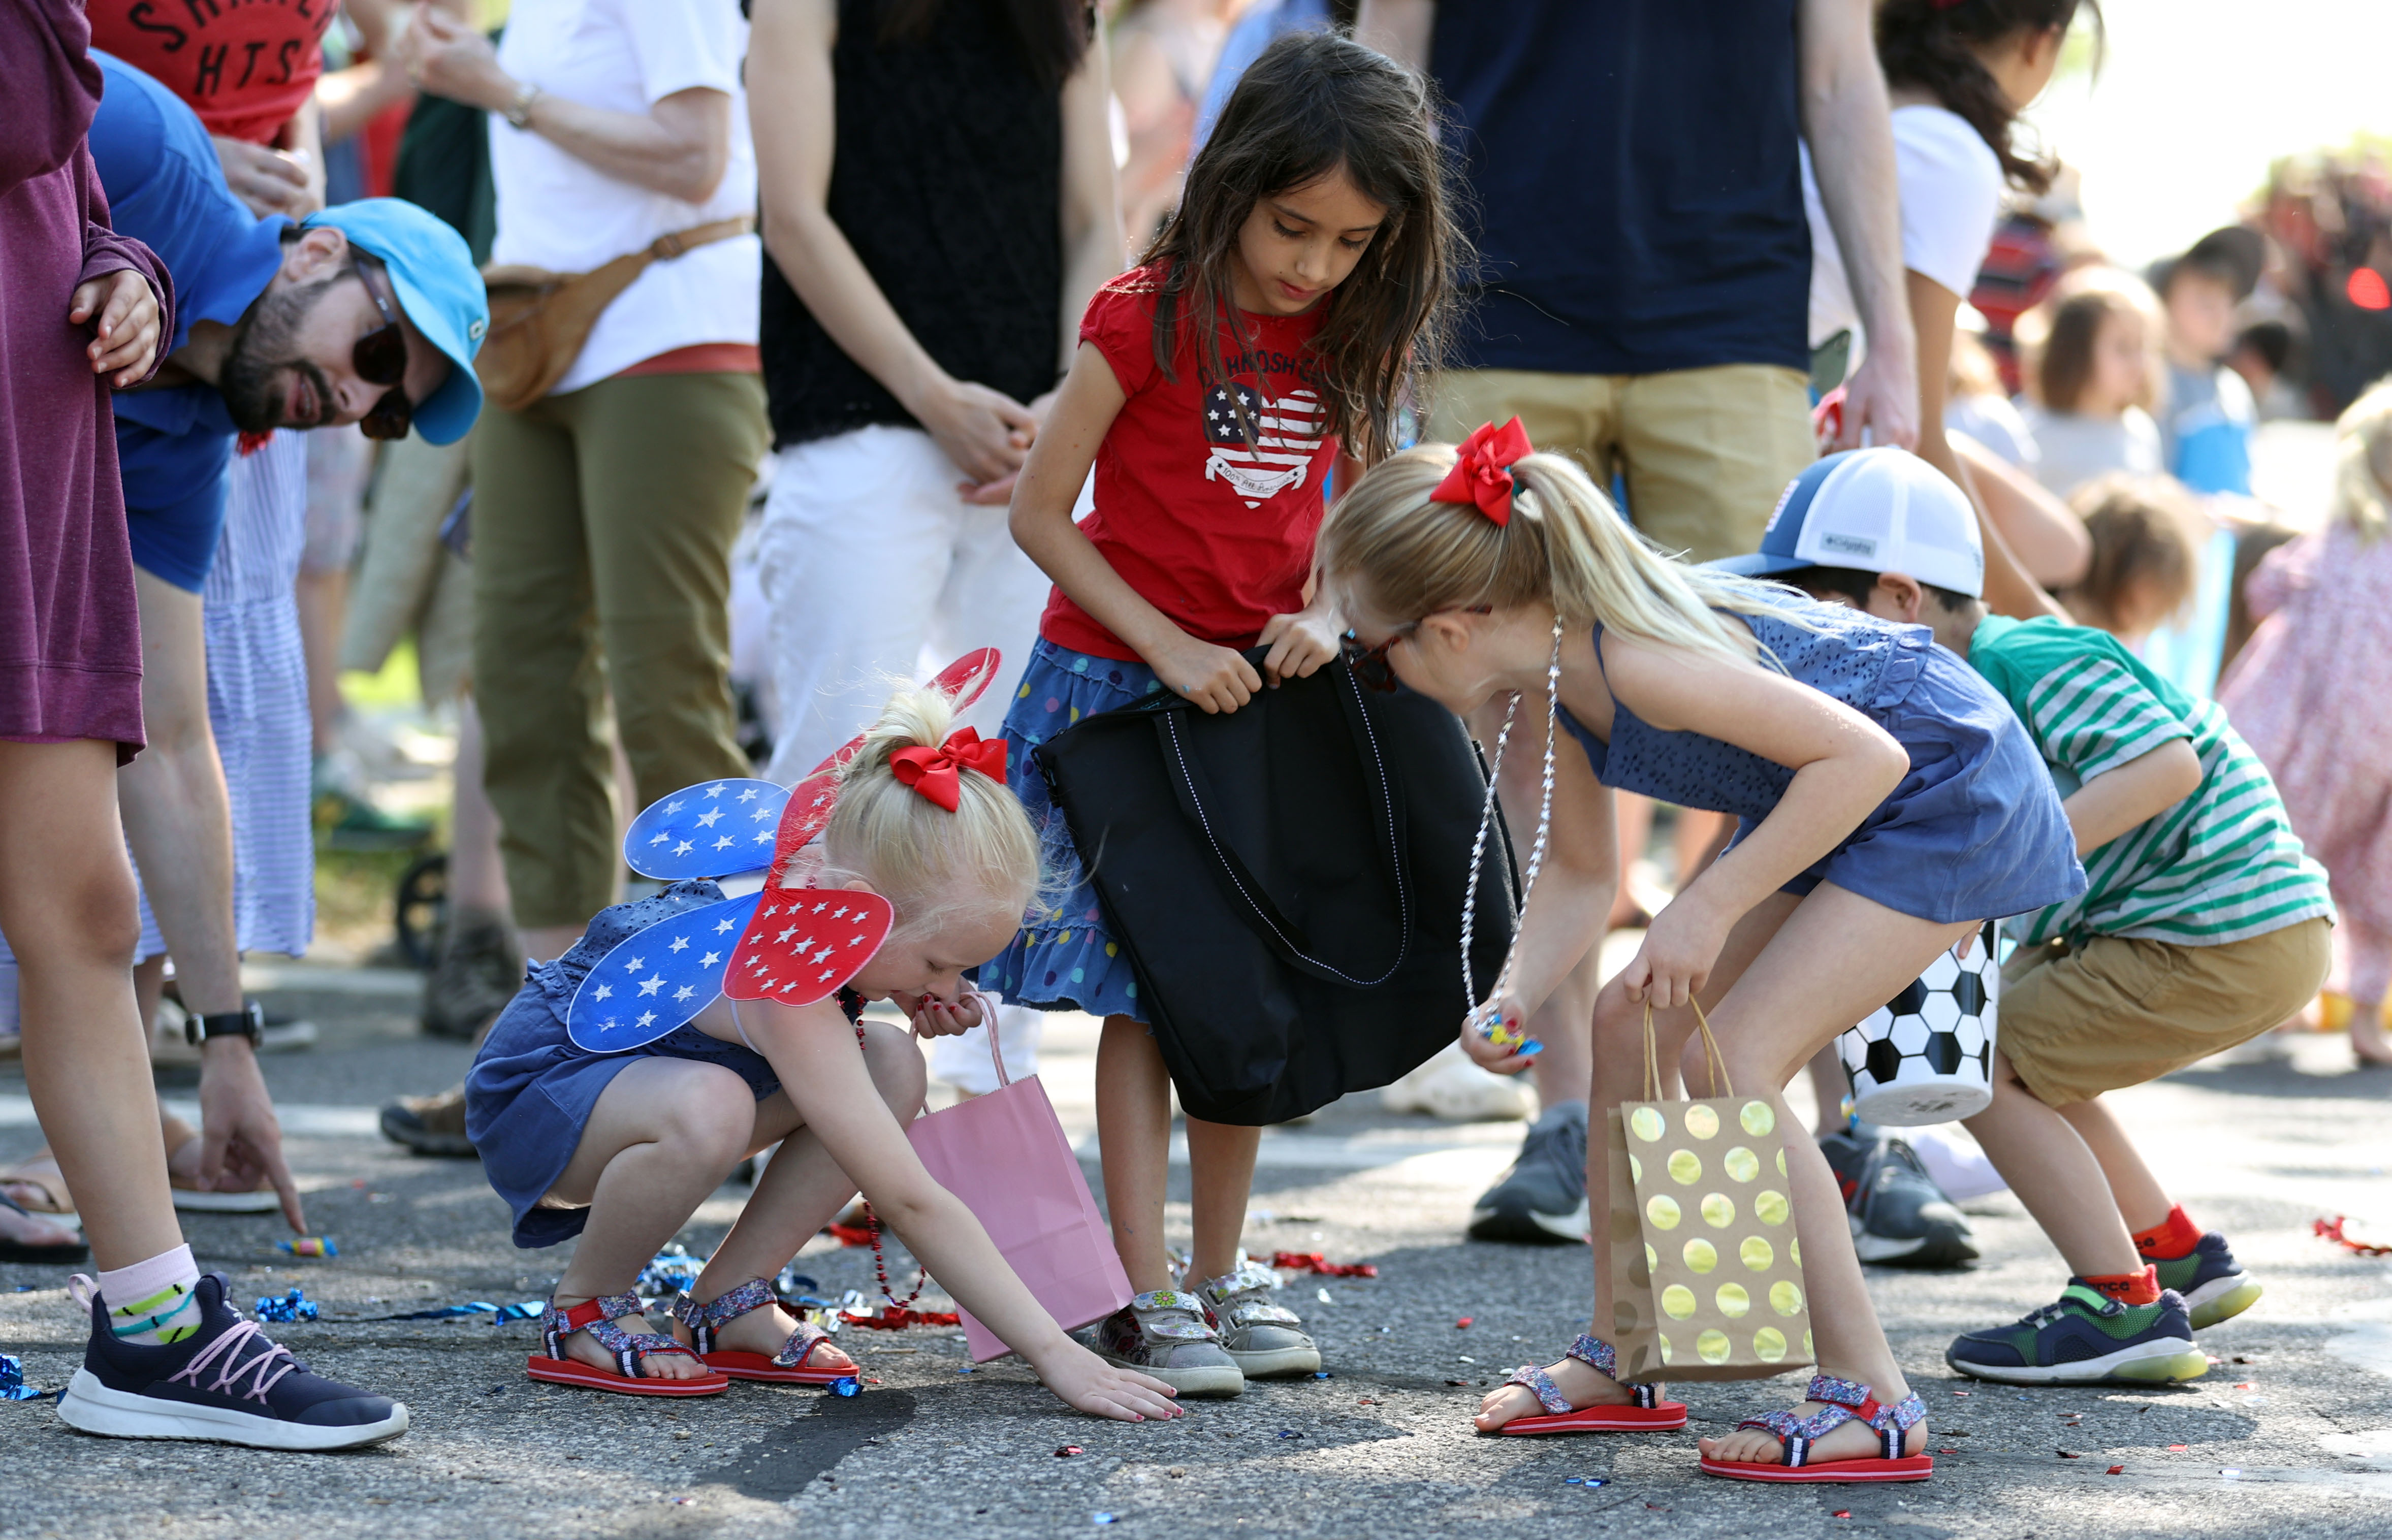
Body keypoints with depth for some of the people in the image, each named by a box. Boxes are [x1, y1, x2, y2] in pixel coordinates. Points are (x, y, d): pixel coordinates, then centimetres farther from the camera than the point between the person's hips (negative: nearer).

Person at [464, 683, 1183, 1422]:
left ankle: (726, 1305, 0)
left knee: (892, 1065, -7)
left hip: (650, 1067, 9)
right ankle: (585, 1307, -13)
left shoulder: (821, 883, -12)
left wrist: (920, 997, -4)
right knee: (708, 1109, -41)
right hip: (535, 1085, -9)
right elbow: (910, 1202, -35)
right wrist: (1054, 1353, -35)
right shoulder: (787, 991, -36)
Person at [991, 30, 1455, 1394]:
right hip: (1119, 681, -5)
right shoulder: (1148, 319, -14)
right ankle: (1145, 1300, -3)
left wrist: (1323, 618, -10)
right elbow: (1041, 514, -10)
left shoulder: (1355, 339, 1)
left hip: (1262, 691, 5)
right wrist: (1170, 648, -15)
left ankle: (1222, 1277, 18)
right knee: (1142, 995, -5)